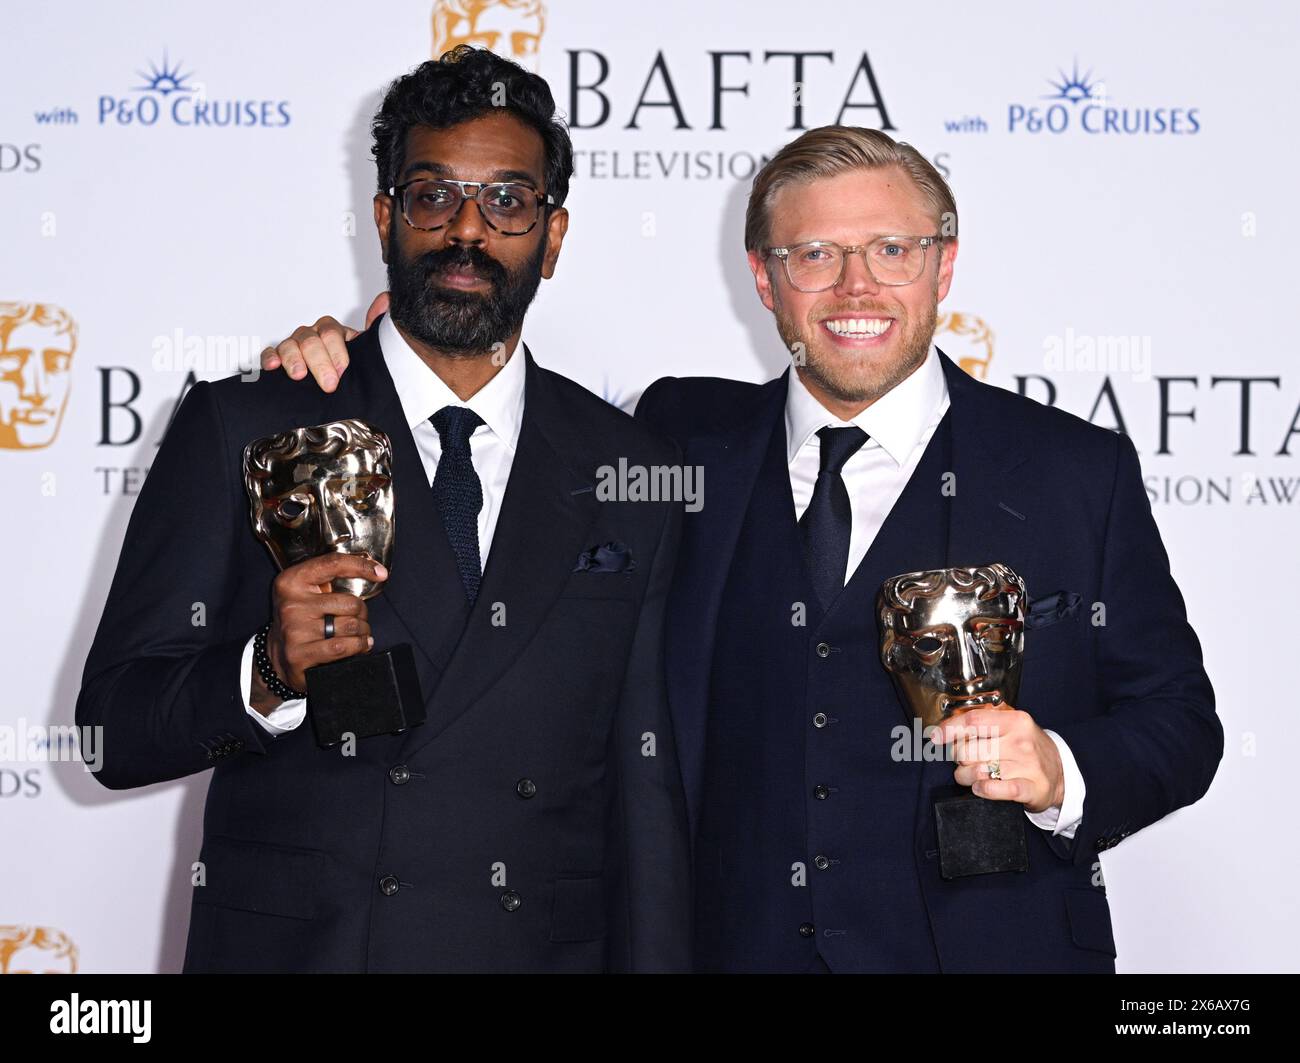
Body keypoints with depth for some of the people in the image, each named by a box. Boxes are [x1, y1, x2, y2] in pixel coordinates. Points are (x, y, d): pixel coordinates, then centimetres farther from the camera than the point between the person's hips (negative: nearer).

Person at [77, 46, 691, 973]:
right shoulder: (241, 429, -4)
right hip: (291, 943, -2)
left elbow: (644, 787, 4)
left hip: (549, 948, 2)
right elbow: (114, 728, -6)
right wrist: (268, 677, -24)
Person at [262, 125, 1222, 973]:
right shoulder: (686, 444, 6)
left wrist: (1064, 773, -19)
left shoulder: (1076, 471, -1)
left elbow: (1177, 722, 1)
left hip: (986, 950, -1)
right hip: (732, 943, 2)